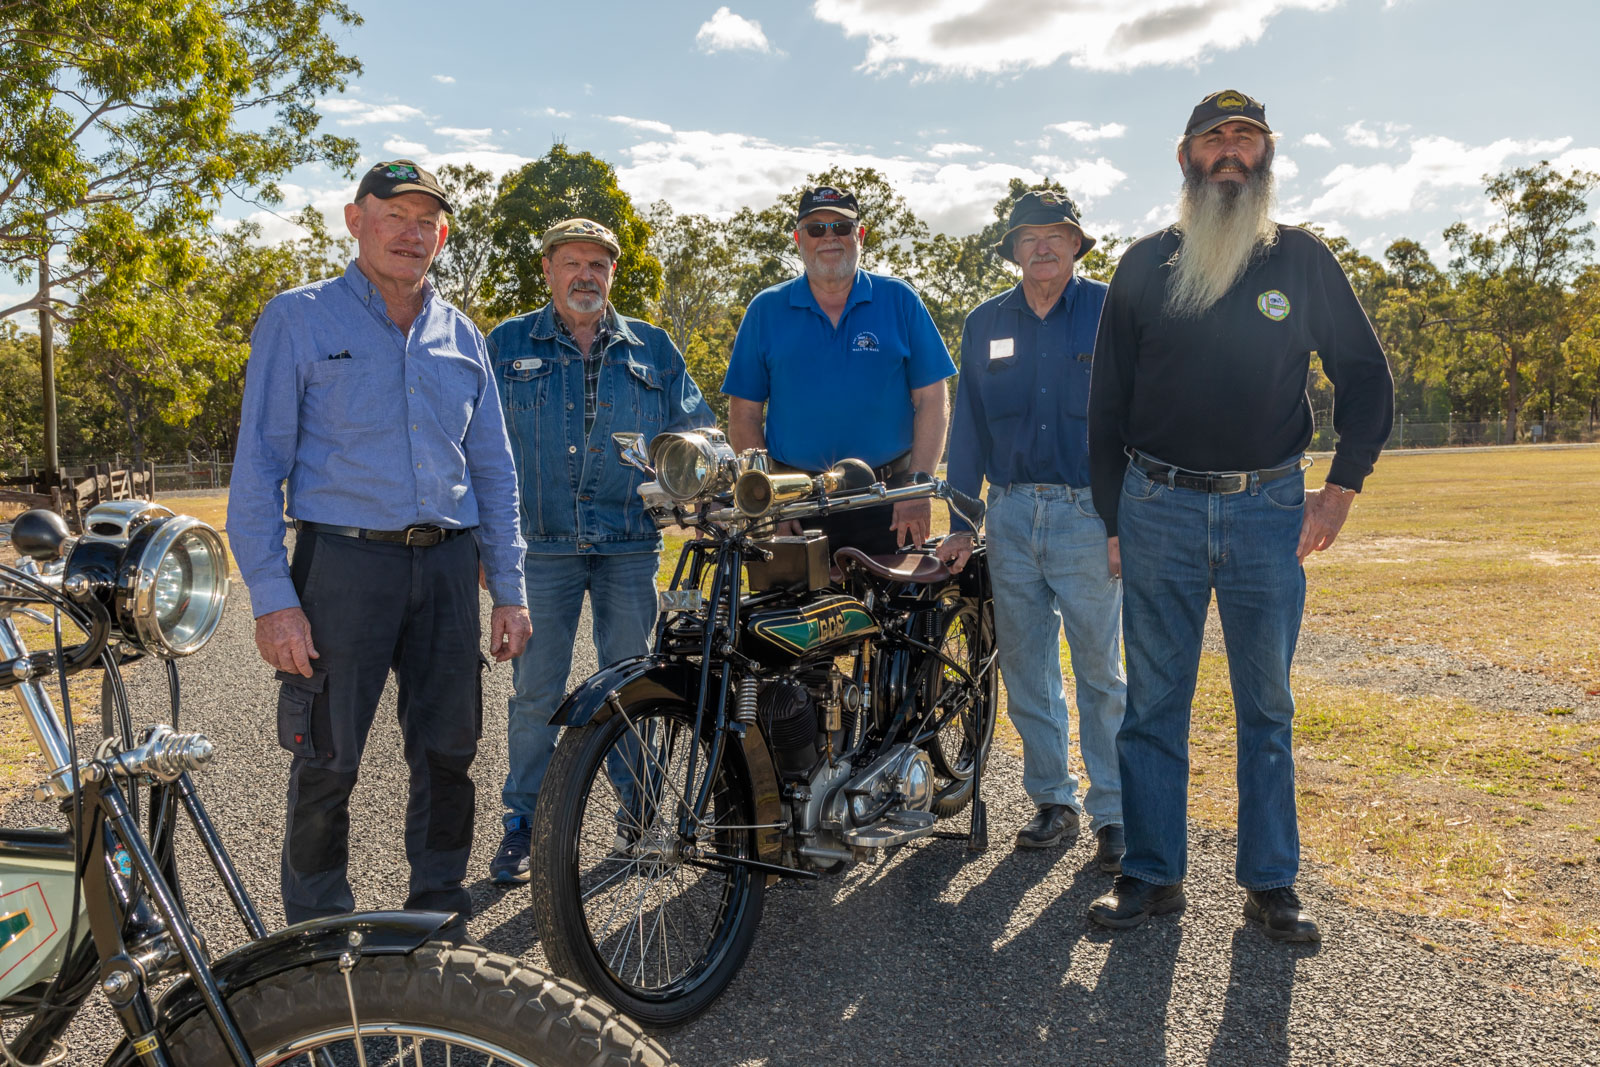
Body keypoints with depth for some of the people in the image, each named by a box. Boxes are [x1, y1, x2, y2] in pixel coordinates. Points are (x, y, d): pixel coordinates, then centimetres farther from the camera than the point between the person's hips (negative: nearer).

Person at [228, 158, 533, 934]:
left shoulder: (461, 337, 14)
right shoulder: (298, 319, 1)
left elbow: (493, 469, 16)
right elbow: (257, 464, -4)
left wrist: (508, 588, 9)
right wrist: (272, 597, -12)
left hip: (447, 566, 4)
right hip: (342, 559, -4)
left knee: (448, 753, 9)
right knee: (327, 762, 1)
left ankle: (439, 919, 26)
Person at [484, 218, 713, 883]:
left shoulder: (652, 349, 13)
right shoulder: (507, 345, 10)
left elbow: (694, 434, 14)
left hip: (631, 546, 1)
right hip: (540, 546, -1)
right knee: (536, 690, 3)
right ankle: (522, 822, 16)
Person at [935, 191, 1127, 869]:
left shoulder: (1110, 311, 2)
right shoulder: (985, 324, 12)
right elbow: (968, 426, 13)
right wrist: (960, 524, 9)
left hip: (1090, 514, -3)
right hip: (1010, 514, 4)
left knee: (1100, 669, -2)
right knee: (1024, 668, 8)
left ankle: (1113, 812, 9)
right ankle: (1052, 799, 21)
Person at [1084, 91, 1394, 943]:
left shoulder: (1302, 259, 7)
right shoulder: (1145, 265, 7)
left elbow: (1366, 376, 12)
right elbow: (1107, 400, 8)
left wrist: (1342, 488, 0)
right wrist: (1113, 519, 3)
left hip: (1271, 509, 0)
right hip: (1159, 510, 0)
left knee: (1267, 705, 7)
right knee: (1154, 702, 4)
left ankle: (1271, 881, 17)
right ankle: (1153, 873, 14)